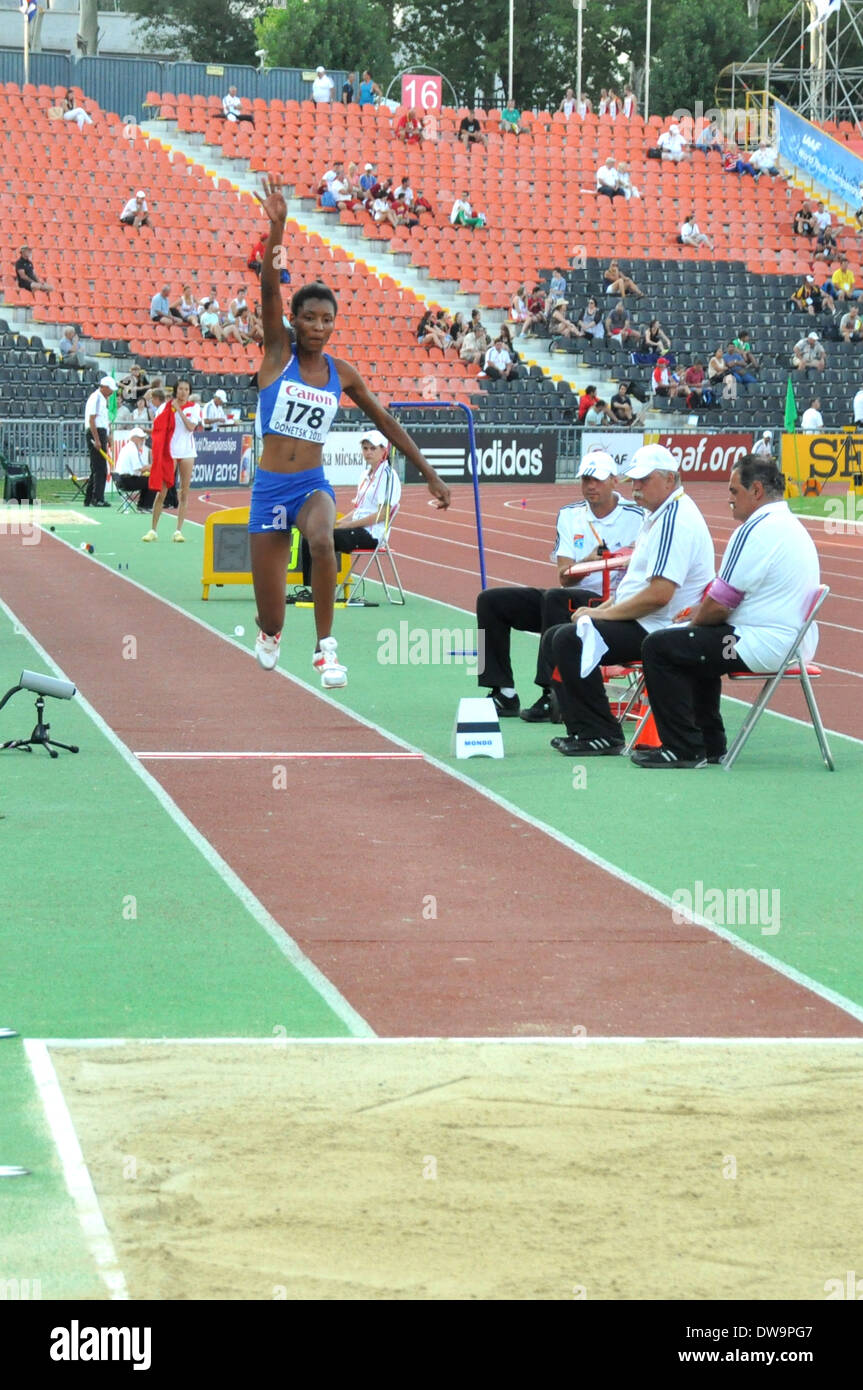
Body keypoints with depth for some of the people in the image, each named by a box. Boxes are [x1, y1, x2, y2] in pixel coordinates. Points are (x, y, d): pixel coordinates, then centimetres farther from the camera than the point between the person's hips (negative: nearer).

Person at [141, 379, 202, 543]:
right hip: (169, 452, -1)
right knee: (161, 492, -4)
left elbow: (191, 427, -11)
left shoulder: (194, 407, 4)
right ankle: (153, 530, 1)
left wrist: (179, 410, -13)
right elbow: (158, 428, 5)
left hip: (187, 452, 1)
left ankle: (179, 531, 6)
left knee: (184, 493, 1)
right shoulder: (167, 406, 4)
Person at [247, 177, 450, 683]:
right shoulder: (278, 354, -3)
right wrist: (277, 229, -30)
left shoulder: (342, 374, 4)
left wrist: (429, 474, 10)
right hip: (270, 488, -1)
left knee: (322, 540, -38)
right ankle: (271, 634, 45)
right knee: (271, 617, 4)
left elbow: (386, 422, 13)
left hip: (313, 485, 1)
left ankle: (326, 646, -24)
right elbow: (270, 288, -16)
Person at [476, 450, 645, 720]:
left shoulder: (635, 518, -5)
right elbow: (564, 577, -2)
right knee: (491, 601, -3)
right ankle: (504, 694, -5)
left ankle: (552, 696, -37)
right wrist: (589, 562, -23)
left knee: (555, 598, -36)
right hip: (569, 600, 7)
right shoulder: (569, 515, 10)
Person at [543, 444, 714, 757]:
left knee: (570, 639, -24)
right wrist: (601, 609, 11)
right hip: (642, 624, 12)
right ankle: (582, 730, 7)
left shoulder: (674, 520, -17)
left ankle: (602, 735, -17)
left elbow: (658, 594, -26)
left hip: (658, 629, -12)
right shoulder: (659, 516, 18)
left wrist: (605, 614, -16)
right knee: (554, 638, 11)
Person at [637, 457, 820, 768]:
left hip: (765, 647, -11)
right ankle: (710, 745, 29)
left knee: (659, 647, -5)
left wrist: (694, 622, 5)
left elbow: (719, 604, -16)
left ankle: (684, 750, -3)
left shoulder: (756, 529, -17)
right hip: (796, 644, 11)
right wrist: (701, 612, 15)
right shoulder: (794, 526, 16)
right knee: (698, 644, 30)